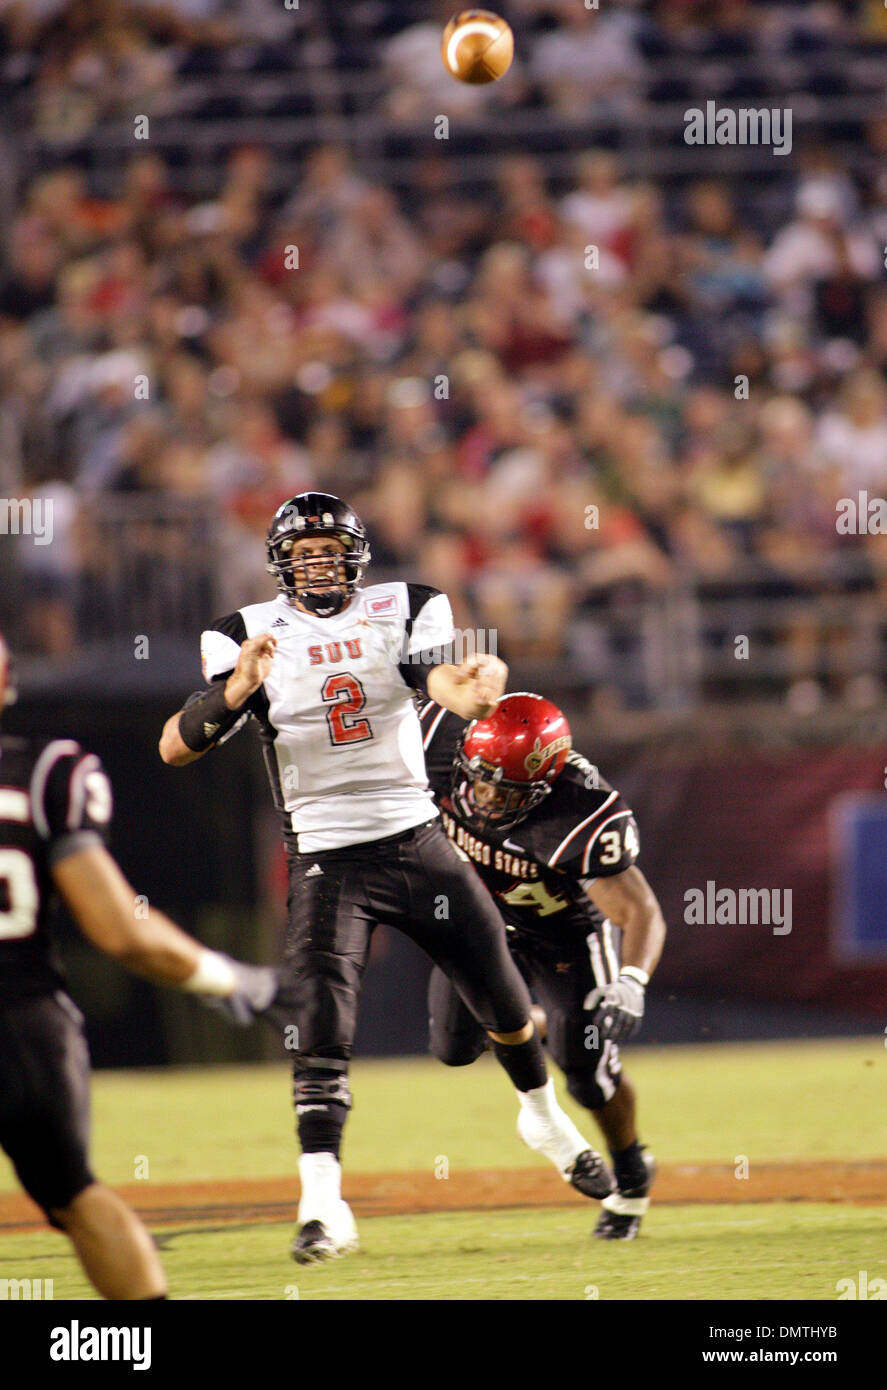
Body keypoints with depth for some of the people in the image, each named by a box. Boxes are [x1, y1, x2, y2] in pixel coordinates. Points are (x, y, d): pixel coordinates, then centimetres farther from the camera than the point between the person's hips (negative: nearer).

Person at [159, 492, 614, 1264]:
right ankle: (322, 1207, -18)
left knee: (503, 999, 12)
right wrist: (234, 693, -30)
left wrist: (477, 690, -43)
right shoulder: (251, 638, -2)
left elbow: (444, 680, -18)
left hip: (416, 841, 2)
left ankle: (545, 1118, 41)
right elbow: (175, 749, -10)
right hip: (327, 859, -2)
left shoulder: (403, 613, 2)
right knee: (322, 1030, -16)